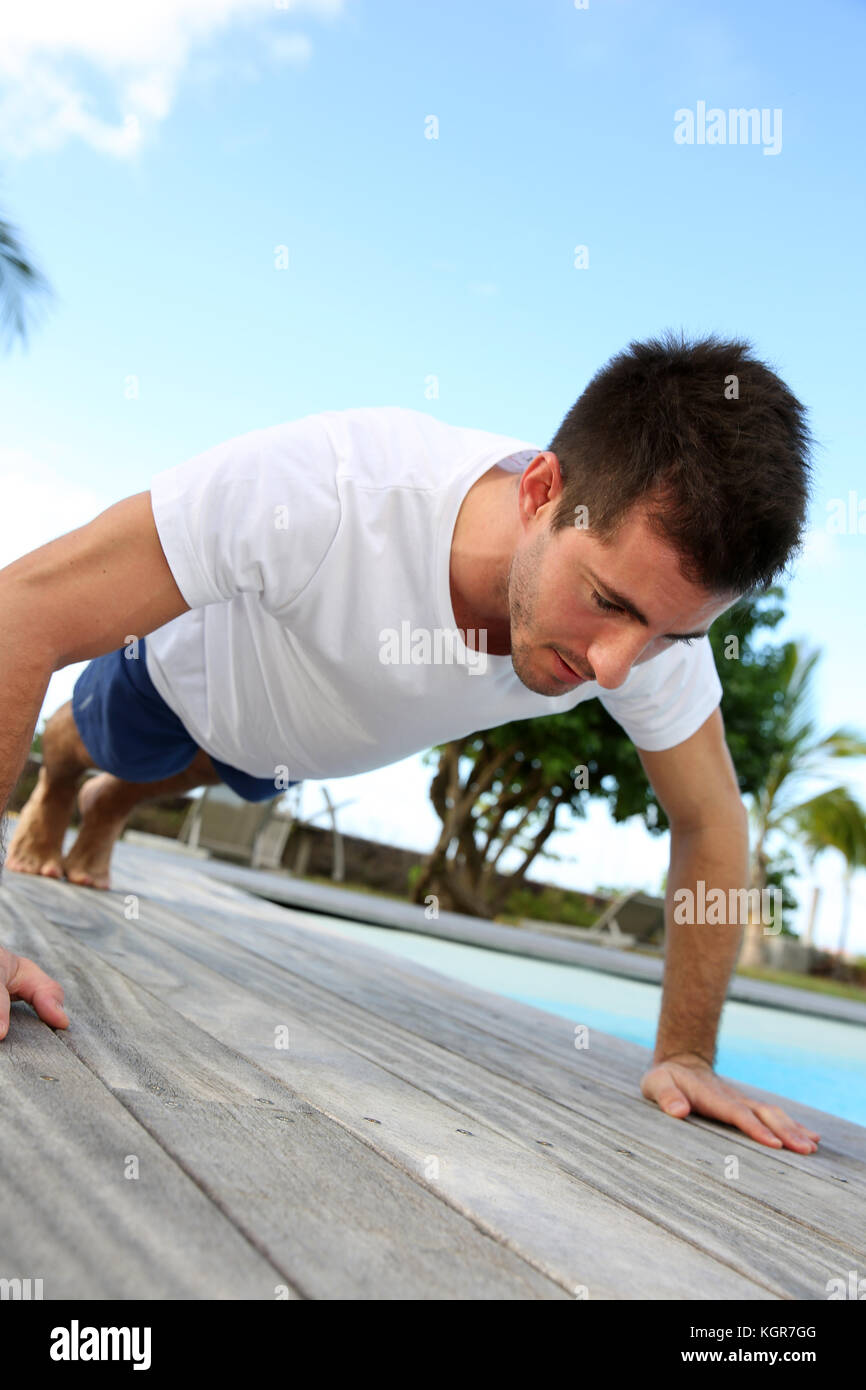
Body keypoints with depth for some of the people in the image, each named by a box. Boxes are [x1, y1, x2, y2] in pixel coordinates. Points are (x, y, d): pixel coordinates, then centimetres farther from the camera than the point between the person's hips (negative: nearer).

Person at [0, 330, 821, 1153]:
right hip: (189, 662, -4)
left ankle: (105, 817, 72)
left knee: (218, 773, 36)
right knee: (100, 746, 31)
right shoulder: (330, 485, -53)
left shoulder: (657, 600, -38)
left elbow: (711, 820, -22)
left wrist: (685, 1056, -23)